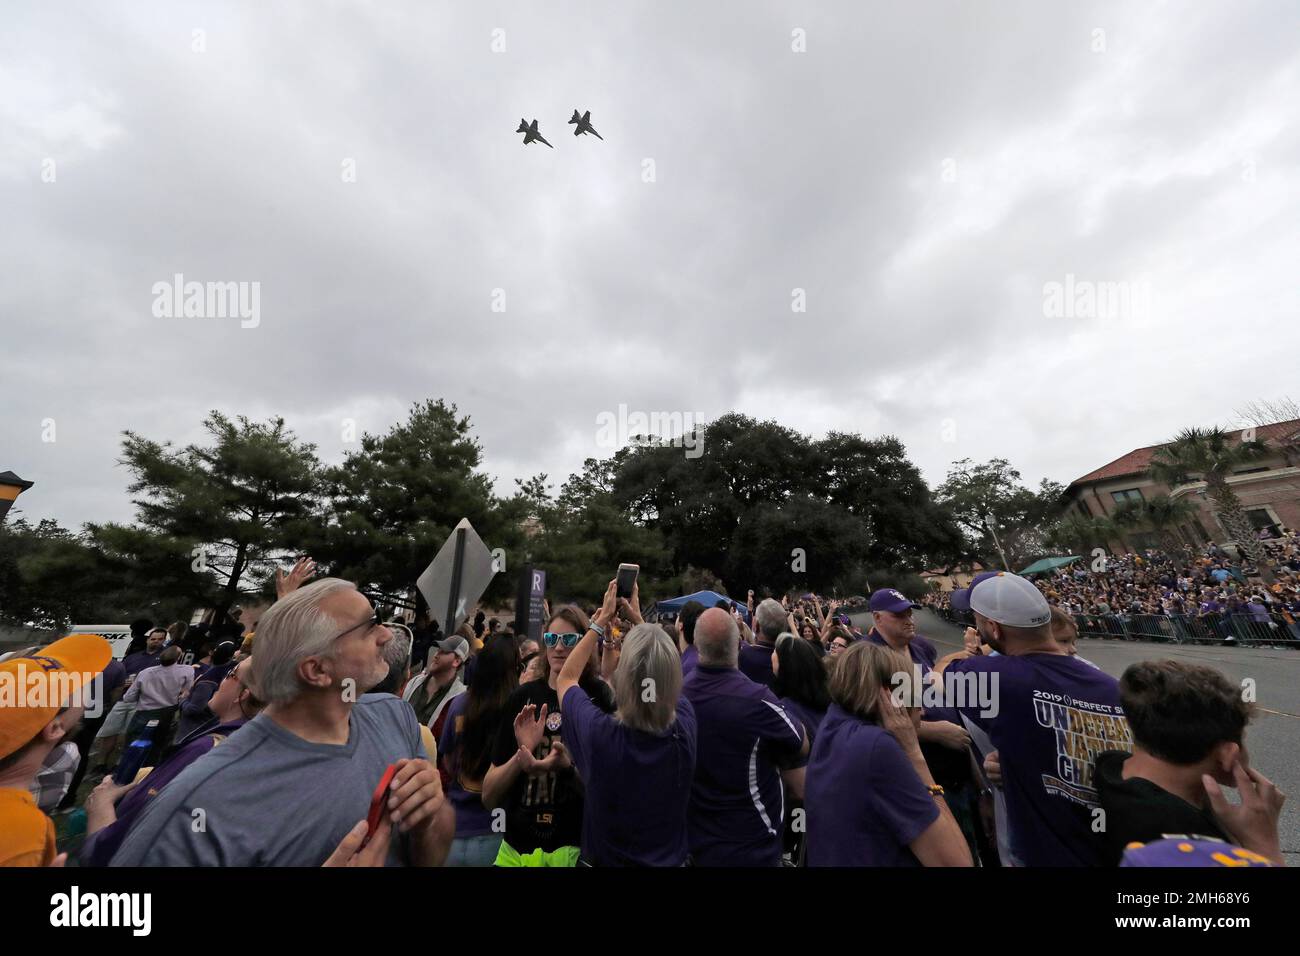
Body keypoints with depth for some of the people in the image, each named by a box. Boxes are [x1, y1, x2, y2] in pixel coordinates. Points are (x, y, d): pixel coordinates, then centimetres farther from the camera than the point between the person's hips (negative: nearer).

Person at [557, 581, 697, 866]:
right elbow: (663, 670, -4)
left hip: (606, 860, -1)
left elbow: (566, 678, -13)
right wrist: (638, 619, -2)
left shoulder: (599, 734, -33)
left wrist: (602, 619, -10)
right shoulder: (685, 729, -26)